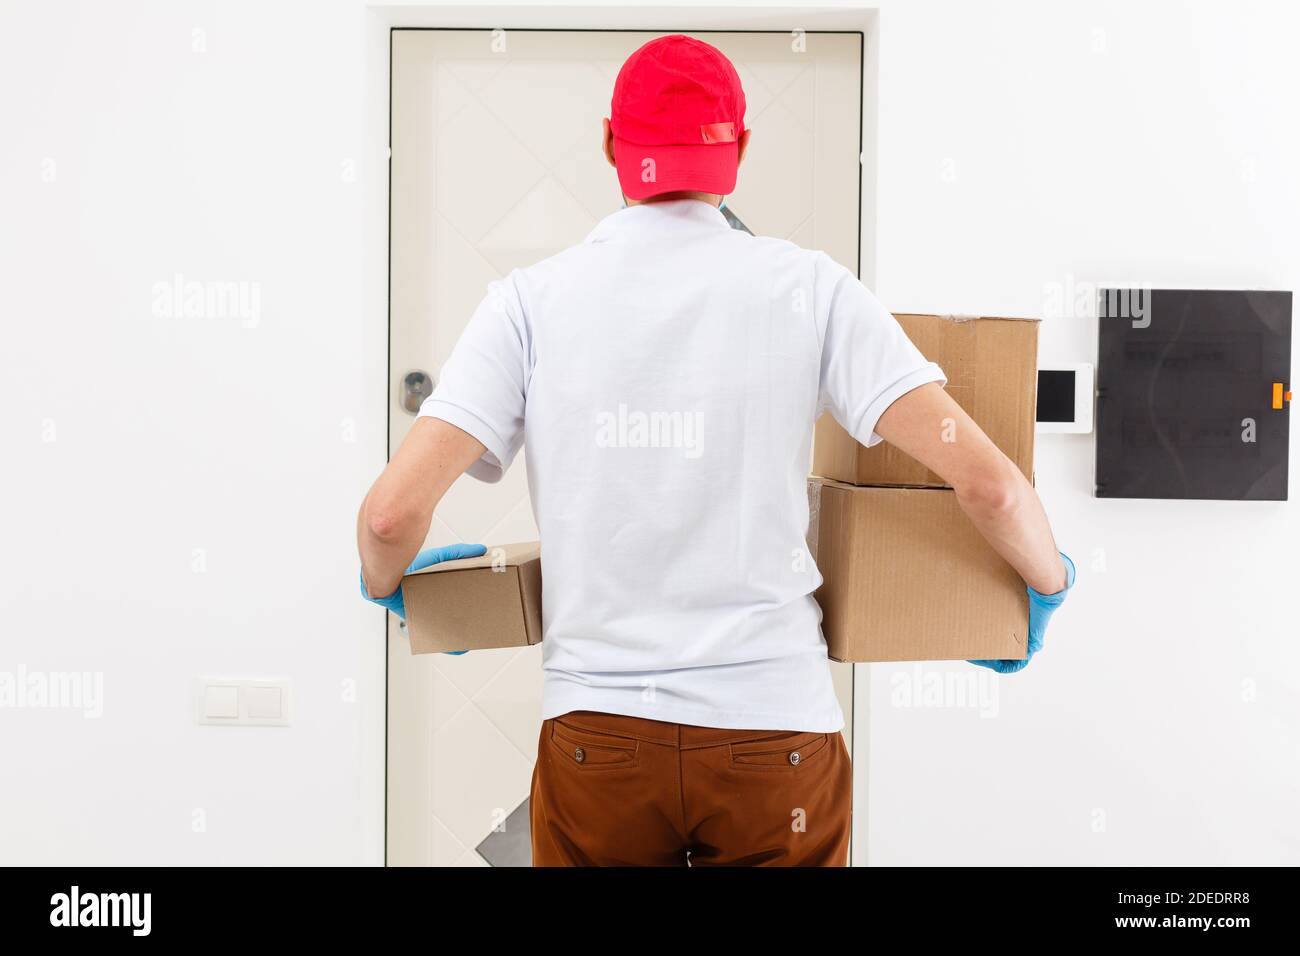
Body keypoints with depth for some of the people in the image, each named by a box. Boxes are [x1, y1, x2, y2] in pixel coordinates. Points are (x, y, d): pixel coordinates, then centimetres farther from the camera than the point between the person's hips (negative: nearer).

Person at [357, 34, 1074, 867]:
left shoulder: (533, 301, -1)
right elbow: (988, 484, -10)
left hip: (598, 731, 1)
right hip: (774, 731, 0)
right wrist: (1048, 584, 11)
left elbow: (395, 511, -8)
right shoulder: (809, 288, -3)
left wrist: (386, 586, 15)